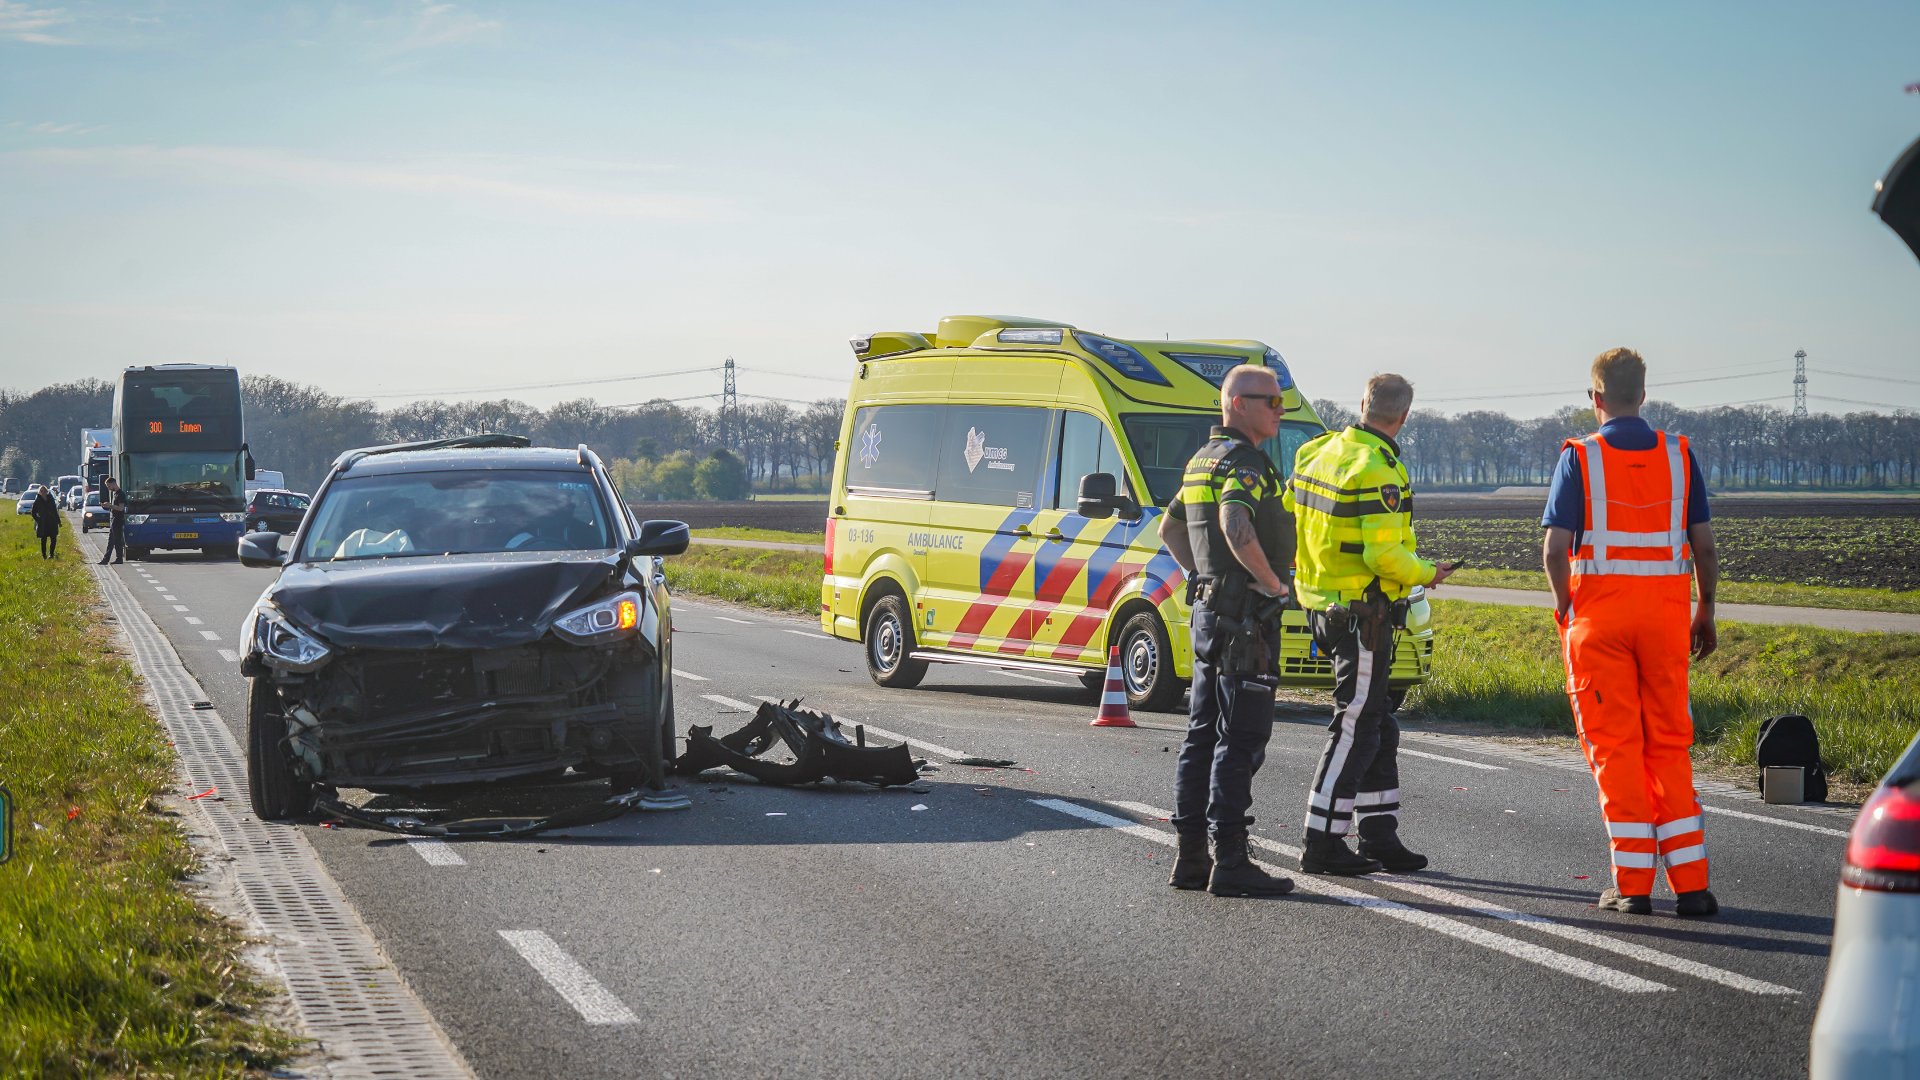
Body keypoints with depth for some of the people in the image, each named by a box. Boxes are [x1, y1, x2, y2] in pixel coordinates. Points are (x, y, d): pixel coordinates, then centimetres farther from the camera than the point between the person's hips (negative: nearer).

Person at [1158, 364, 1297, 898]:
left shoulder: (1203, 460, 17)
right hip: (1245, 616, -10)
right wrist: (1272, 581, -21)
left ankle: (1191, 855, 15)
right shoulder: (1244, 461, -15)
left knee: (1204, 735, 12)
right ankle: (1230, 862, -9)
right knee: (1241, 740, -8)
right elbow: (1235, 524, -33)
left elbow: (1170, 528, 28)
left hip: (1209, 611, 10)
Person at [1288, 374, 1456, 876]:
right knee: (1355, 727, -3)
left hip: (1322, 604, 9)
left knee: (1378, 726, 15)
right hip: (1363, 614, -9)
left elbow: (1285, 516, 14)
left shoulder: (1320, 452, 8)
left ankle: (1380, 837, 19)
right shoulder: (1379, 470, -18)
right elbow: (1383, 553, -23)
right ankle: (1322, 844, -1)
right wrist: (1426, 574, -5)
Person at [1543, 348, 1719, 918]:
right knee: (1669, 744, 9)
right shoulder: (1678, 455, 3)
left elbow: (1555, 549, -9)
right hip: (1665, 611, 3)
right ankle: (1690, 882, 4)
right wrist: (1706, 611, 16)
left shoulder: (1580, 459, -5)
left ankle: (1632, 884, 2)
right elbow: (1704, 545, 3)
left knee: (1614, 745, 3)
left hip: (1599, 607, -3)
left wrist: (1564, 606, 7)